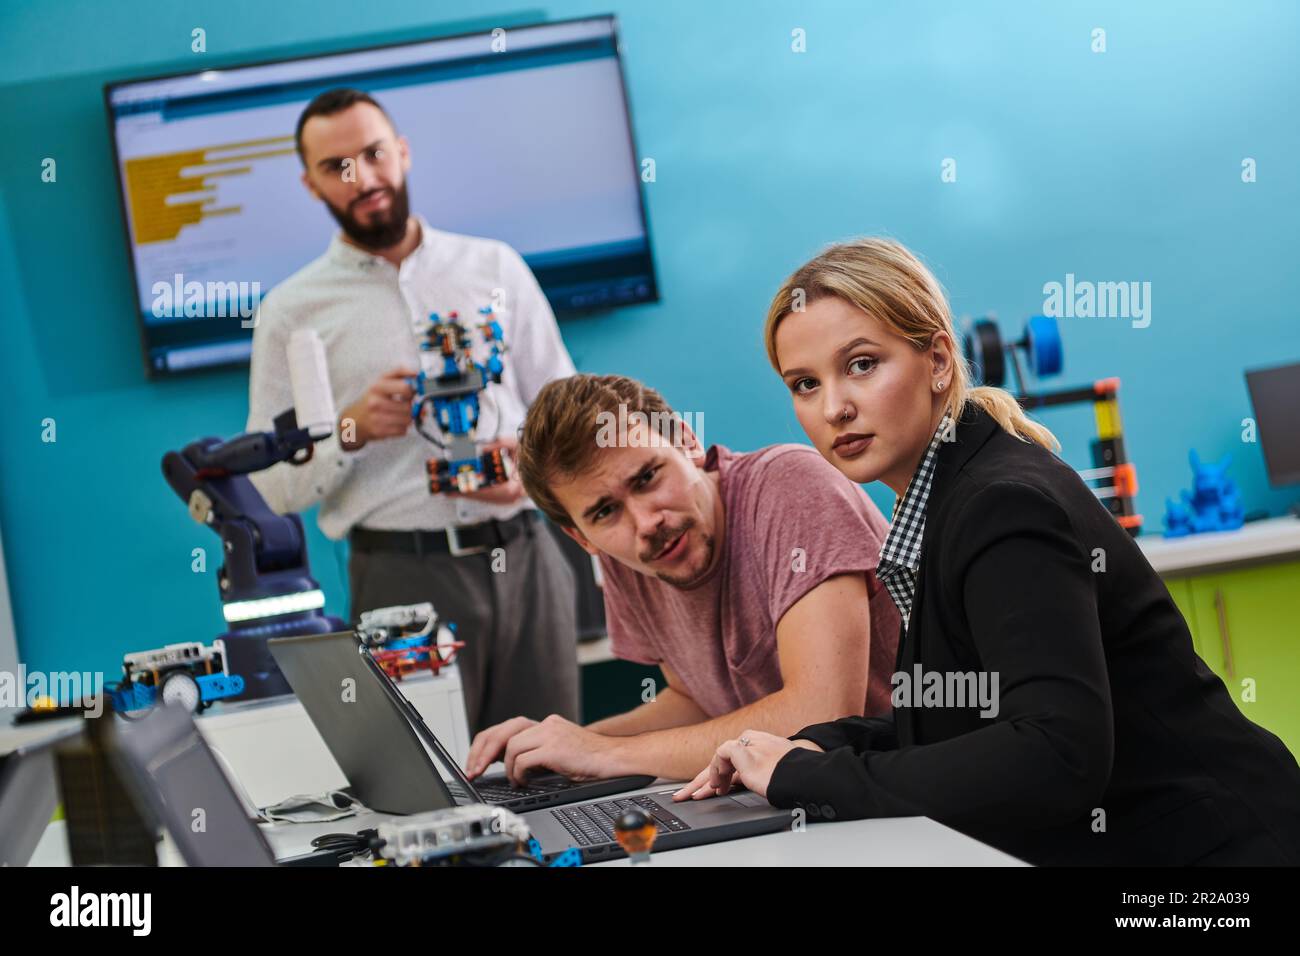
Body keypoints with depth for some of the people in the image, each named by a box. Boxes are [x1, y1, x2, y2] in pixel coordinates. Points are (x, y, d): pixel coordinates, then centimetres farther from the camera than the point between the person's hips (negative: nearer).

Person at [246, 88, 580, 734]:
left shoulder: (495, 267, 12)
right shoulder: (292, 311, 6)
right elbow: (275, 487, 3)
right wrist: (351, 431, -14)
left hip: (525, 558, 2)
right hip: (406, 576, -2)